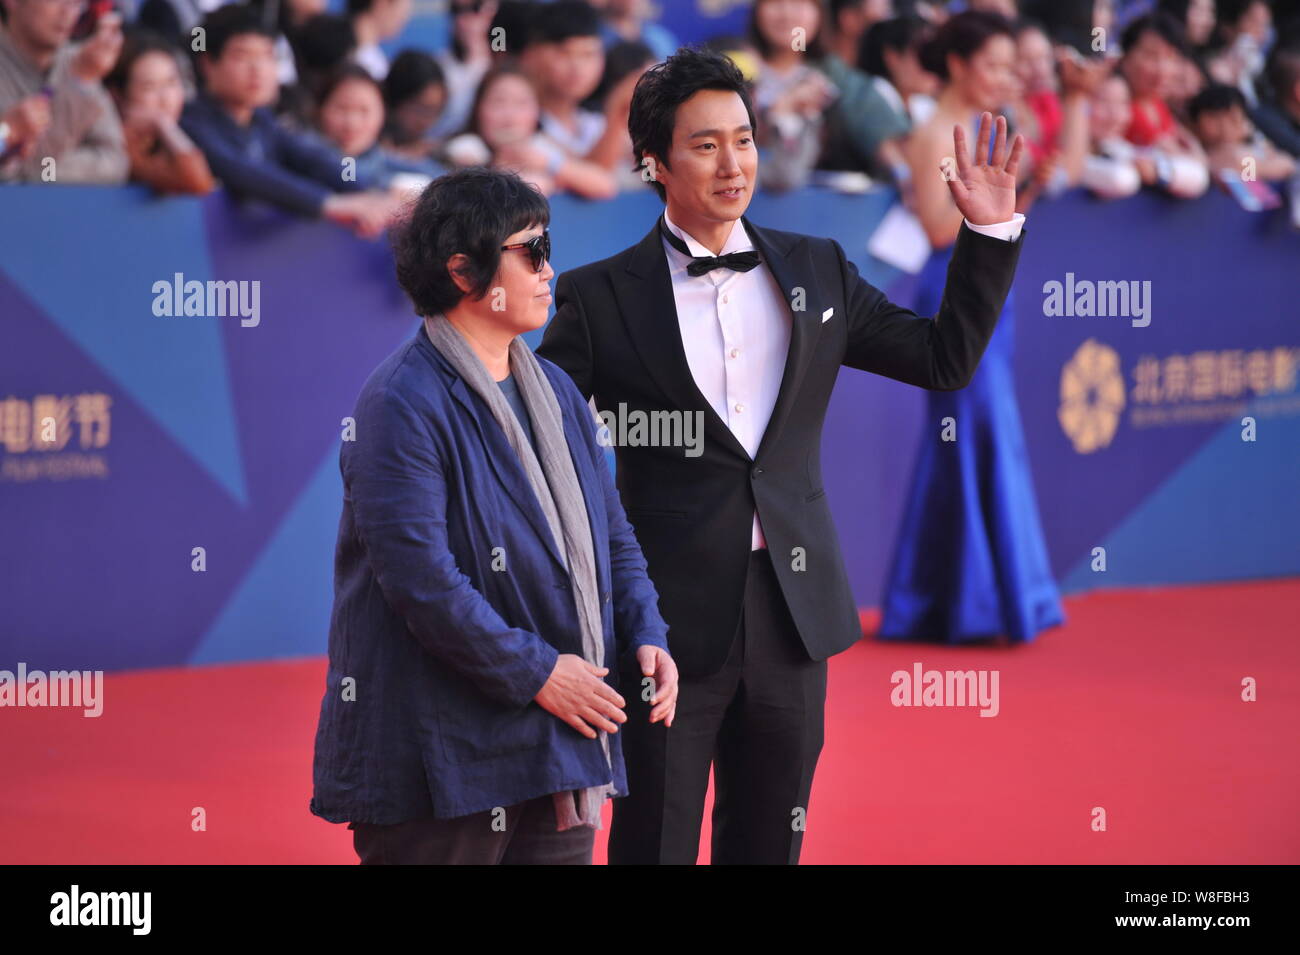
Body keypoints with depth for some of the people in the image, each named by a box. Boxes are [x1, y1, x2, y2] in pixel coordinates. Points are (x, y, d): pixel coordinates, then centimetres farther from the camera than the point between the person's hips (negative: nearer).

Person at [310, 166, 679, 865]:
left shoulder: (555, 391, 16)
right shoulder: (403, 403, -12)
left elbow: (610, 535, 20)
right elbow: (418, 575, -20)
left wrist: (644, 635, 2)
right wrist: (534, 671, -18)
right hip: (441, 750, -8)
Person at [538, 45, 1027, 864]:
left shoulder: (816, 271, 8)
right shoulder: (602, 297, -3)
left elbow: (945, 359, 12)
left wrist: (990, 230, 4)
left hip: (791, 611, 4)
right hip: (670, 617, -4)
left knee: (771, 842, 12)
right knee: (656, 843, 2)